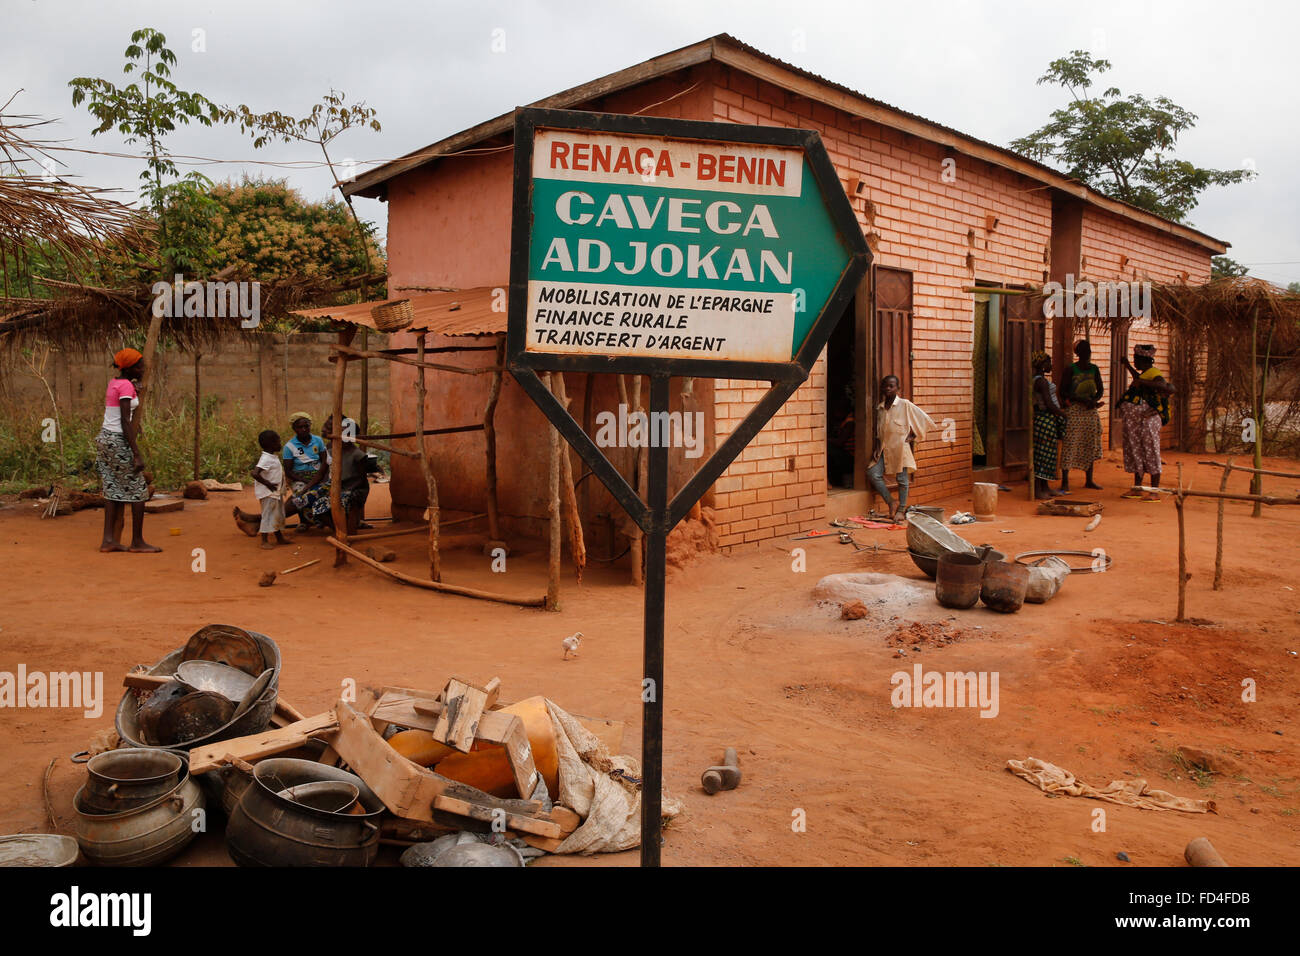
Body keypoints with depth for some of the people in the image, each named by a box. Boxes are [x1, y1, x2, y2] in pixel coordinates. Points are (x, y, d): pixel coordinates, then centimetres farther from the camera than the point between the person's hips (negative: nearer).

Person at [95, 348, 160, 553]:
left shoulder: (113, 383, 12)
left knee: (114, 489, 8)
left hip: (104, 437, 9)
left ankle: (109, 539, 5)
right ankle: (138, 542, 3)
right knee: (139, 489, -1)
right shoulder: (126, 386, -15)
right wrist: (137, 455, -20)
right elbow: (125, 422, -19)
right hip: (119, 441, -9)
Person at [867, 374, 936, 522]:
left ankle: (901, 509, 14)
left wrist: (913, 436, -1)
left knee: (902, 478, 1)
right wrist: (875, 448, 8)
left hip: (900, 447, -5)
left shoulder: (905, 405, -4)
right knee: (873, 474, -7)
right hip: (884, 448, 5)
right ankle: (890, 502, 8)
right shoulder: (879, 408, 11)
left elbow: (925, 420, -1)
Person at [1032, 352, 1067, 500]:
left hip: (1044, 419, 10)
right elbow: (1049, 404, -20)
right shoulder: (1042, 381, -17)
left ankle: (1045, 487, 20)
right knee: (1043, 454, -8)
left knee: (1045, 454, 13)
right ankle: (1037, 490, -6)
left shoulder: (1038, 379, 15)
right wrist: (1063, 414, -9)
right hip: (1046, 419, -10)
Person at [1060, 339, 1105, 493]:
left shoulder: (1094, 369, 9)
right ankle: (1065, 481, -8)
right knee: (1070, 444, -9)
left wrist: (1094, 400, -7)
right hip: (1074, 410, -5)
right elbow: (1065, 392, -7)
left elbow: (1100, 390, 14)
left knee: (1090, 445, 8)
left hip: (1091, 411, 5)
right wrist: (1083, 400, -18)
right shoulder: (1071, 369, -4)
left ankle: (1089, 480, 17)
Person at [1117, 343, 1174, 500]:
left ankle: (1155, 492, -2)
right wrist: (1128, 367, 43)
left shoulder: (1154, 374, -14)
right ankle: (1137, 489, 21)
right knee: (1136, 454, 13)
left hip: (1147, 421, -10)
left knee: (1151, 455, -6)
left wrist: (1143, 382, -32)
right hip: (1134, 422, 10)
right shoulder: (1145, 373, 17)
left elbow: (1169, 389, -30)